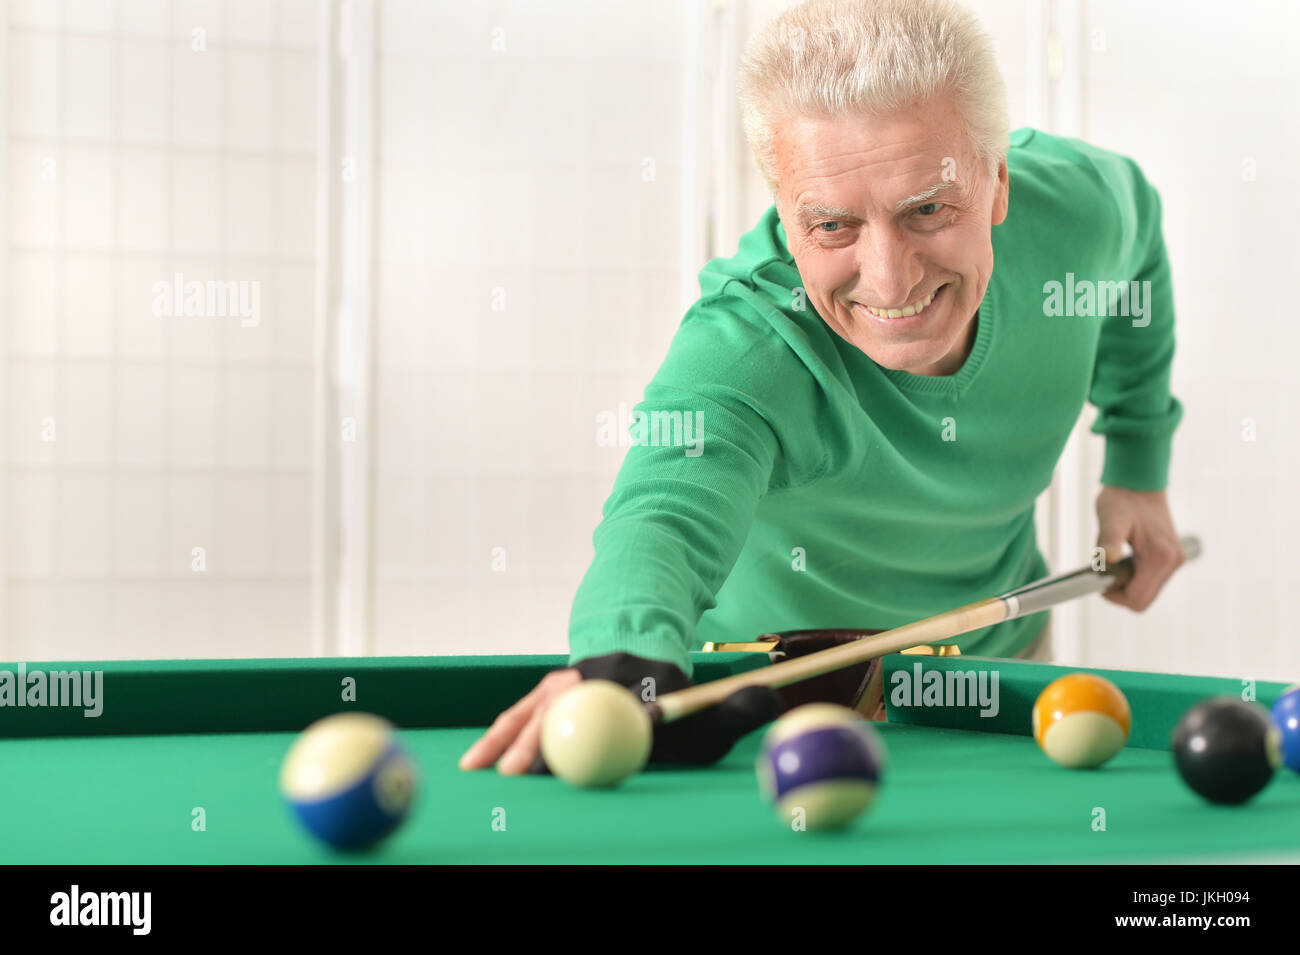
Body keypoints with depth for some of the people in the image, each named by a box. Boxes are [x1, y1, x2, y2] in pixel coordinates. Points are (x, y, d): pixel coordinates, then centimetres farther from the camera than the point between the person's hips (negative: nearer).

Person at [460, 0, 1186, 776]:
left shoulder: (1076, 198, -26)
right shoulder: (737, 352, -42)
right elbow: (669, 515, -61)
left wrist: (1141, 465, 1)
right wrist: (624, 667, -84)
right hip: (778, 676, -3)